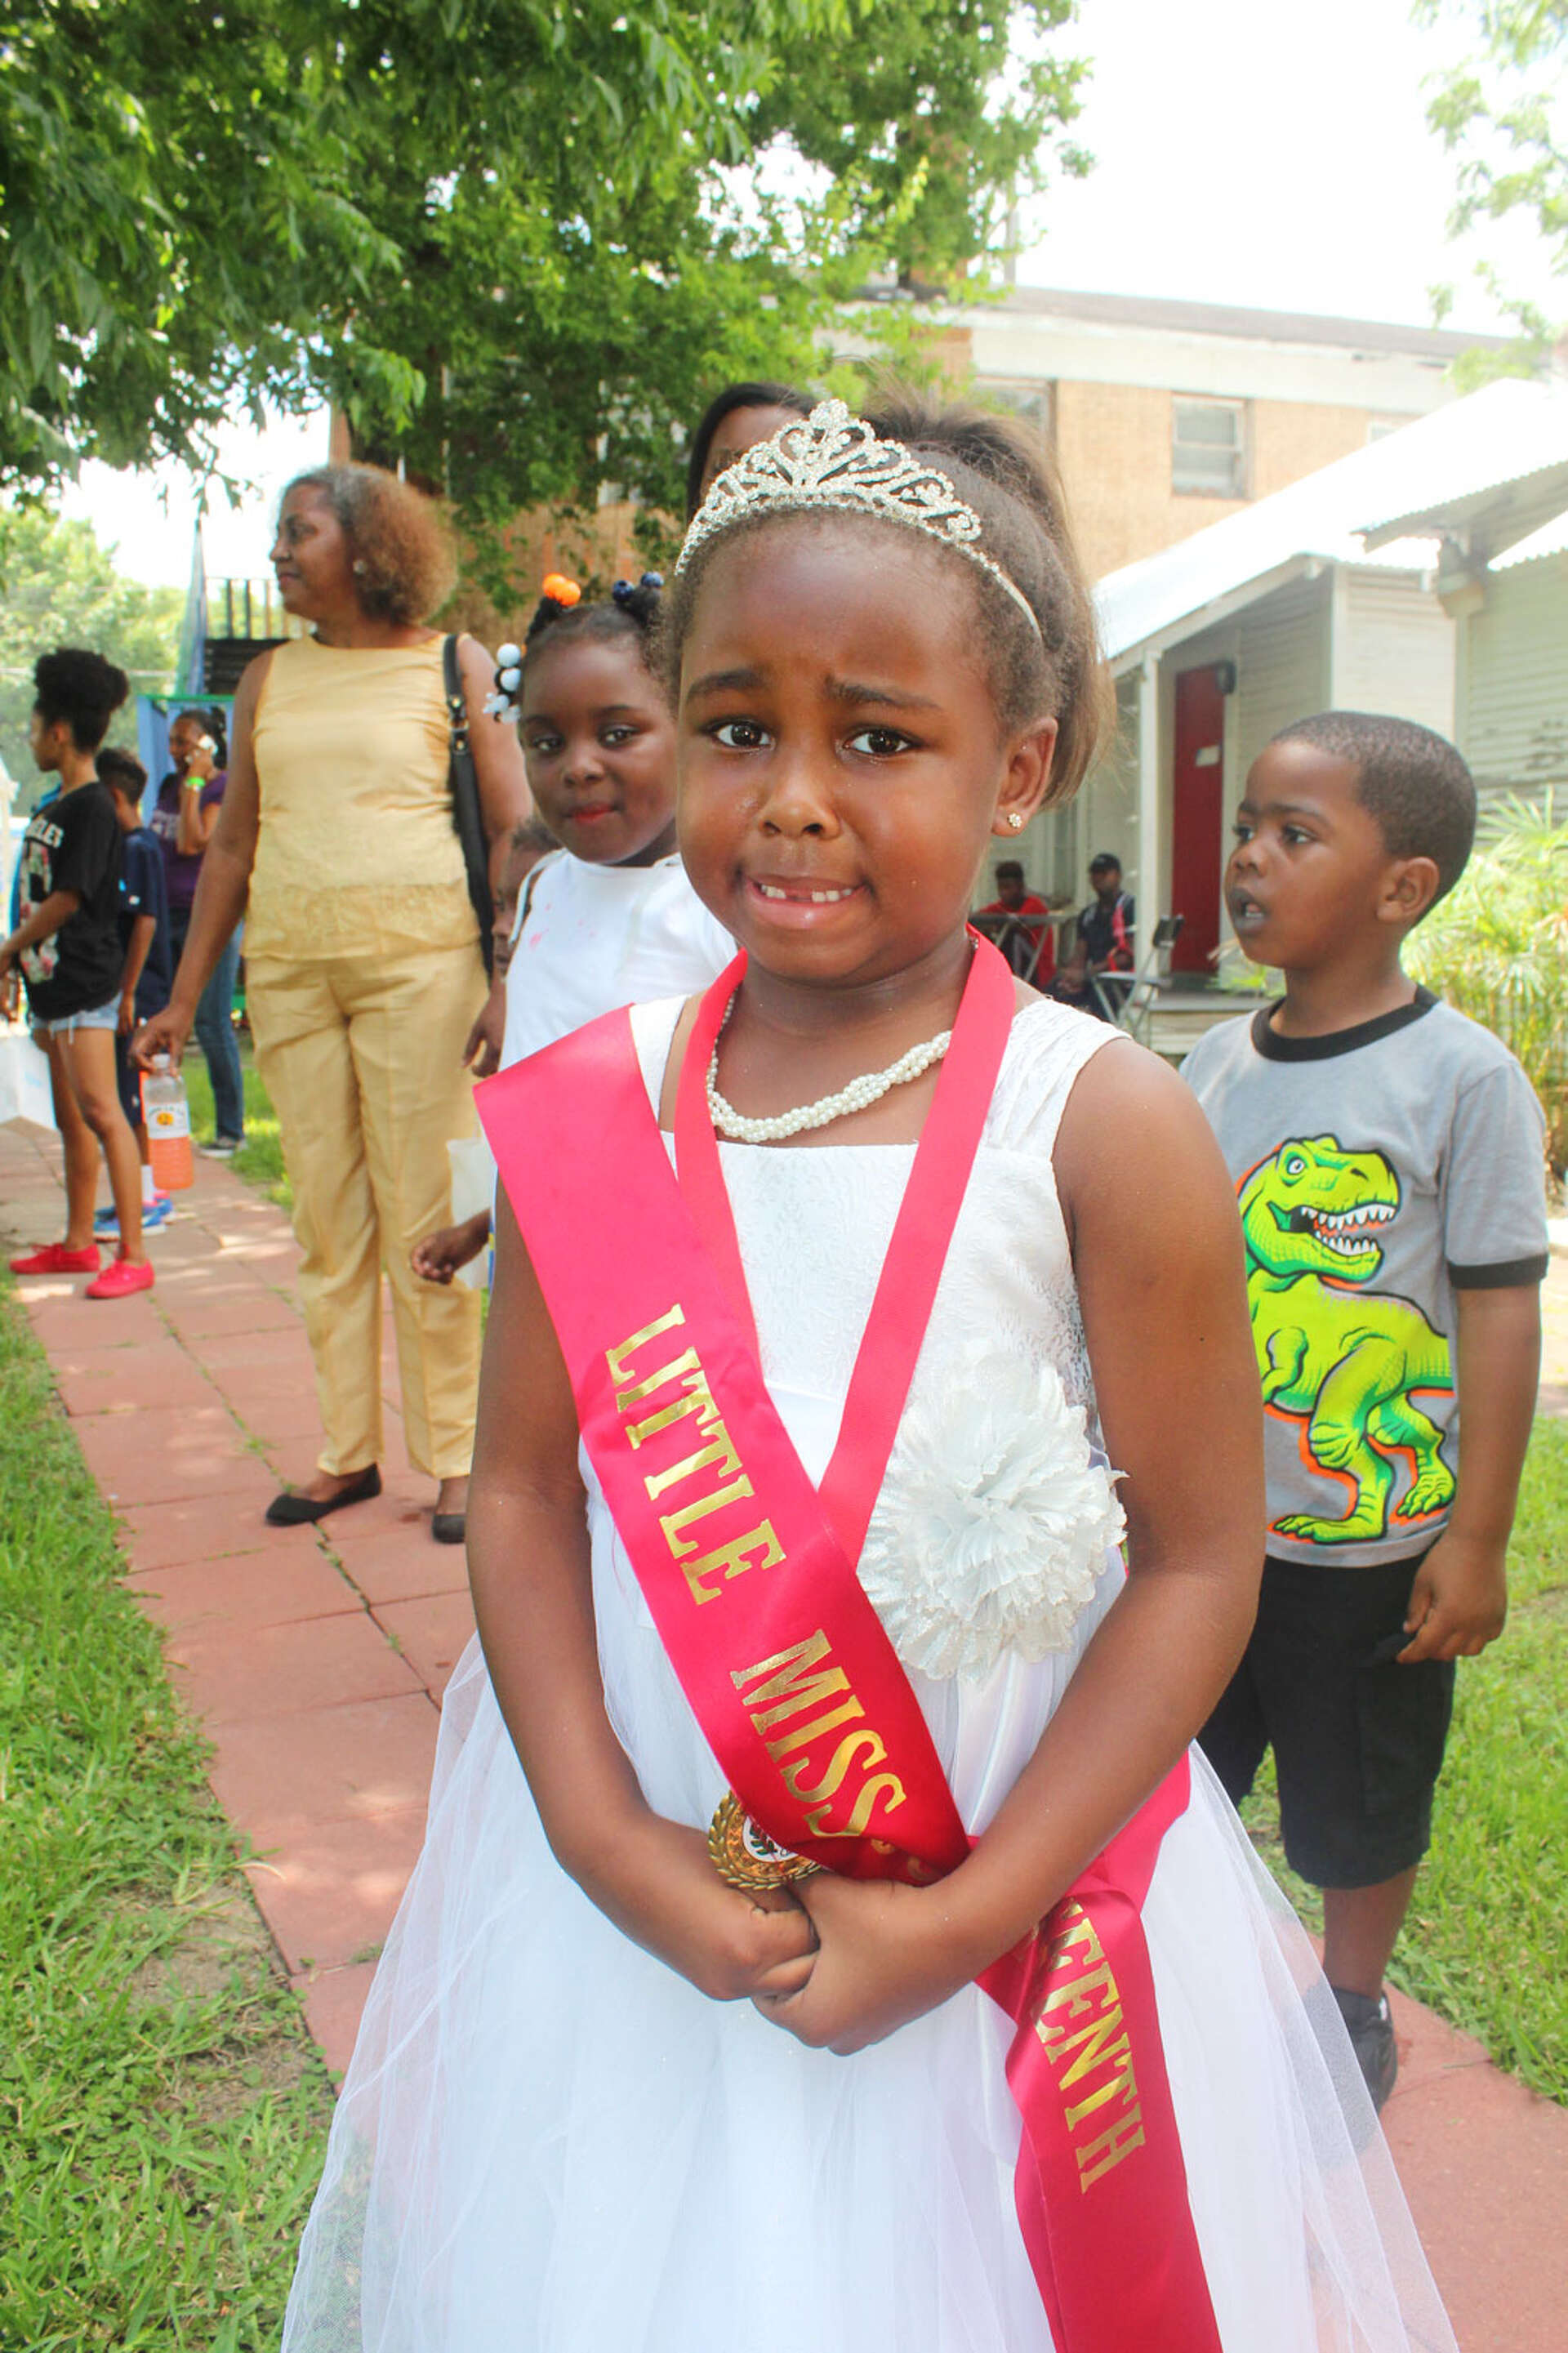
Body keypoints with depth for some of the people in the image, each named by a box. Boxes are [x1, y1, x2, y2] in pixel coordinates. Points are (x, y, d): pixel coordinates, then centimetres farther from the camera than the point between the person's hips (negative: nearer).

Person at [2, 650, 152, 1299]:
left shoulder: (93, 806, -13)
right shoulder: (55, 806, 16)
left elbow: (67, 898, -15)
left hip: (84, 980, -10)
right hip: (52, 979, 10)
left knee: (100, 1111, -14)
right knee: (71, 1119, 14)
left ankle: (133, 1255, -14)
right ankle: (78, 1243, 23)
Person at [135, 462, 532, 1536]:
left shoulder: (455, 664, 5)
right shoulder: (270, 680, 16)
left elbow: (517, 831, 1)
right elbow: (233, 846, 19)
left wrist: (510, 983, -9)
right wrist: (184, 999, 16)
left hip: (418, 959, -4)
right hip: (287, 966, 4)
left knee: (423, 1218, -3)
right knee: (325, 1218, 6)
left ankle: (453, 1455, 7)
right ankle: (349, 1452, 16)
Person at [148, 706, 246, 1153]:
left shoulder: (225, 789, -8)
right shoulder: (170, 786, 14)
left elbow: (192, 844, -21)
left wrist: (194, 782, -16)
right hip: (166, 915, 8)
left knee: (212, 1024, -6)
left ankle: (231, 1129, 3)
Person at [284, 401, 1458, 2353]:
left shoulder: (1104, 1128, -15)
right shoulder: (591, 1110, -6)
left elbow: (1196, 1566, -12)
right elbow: (522, 1491, -2)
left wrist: (968, 1919, -14)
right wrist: (602, 1840, -12)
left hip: (1009, 1904, -2)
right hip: (634, 1901, 3)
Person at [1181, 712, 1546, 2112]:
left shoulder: (1463, 1076, -14)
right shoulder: (1212, 1068, 1)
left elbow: (1500, 1313, -12)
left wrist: (1477, 1540, -12)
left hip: (1370, 1540, -4)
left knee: (1359, 1808, 16)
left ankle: (1353, 2004, 42)